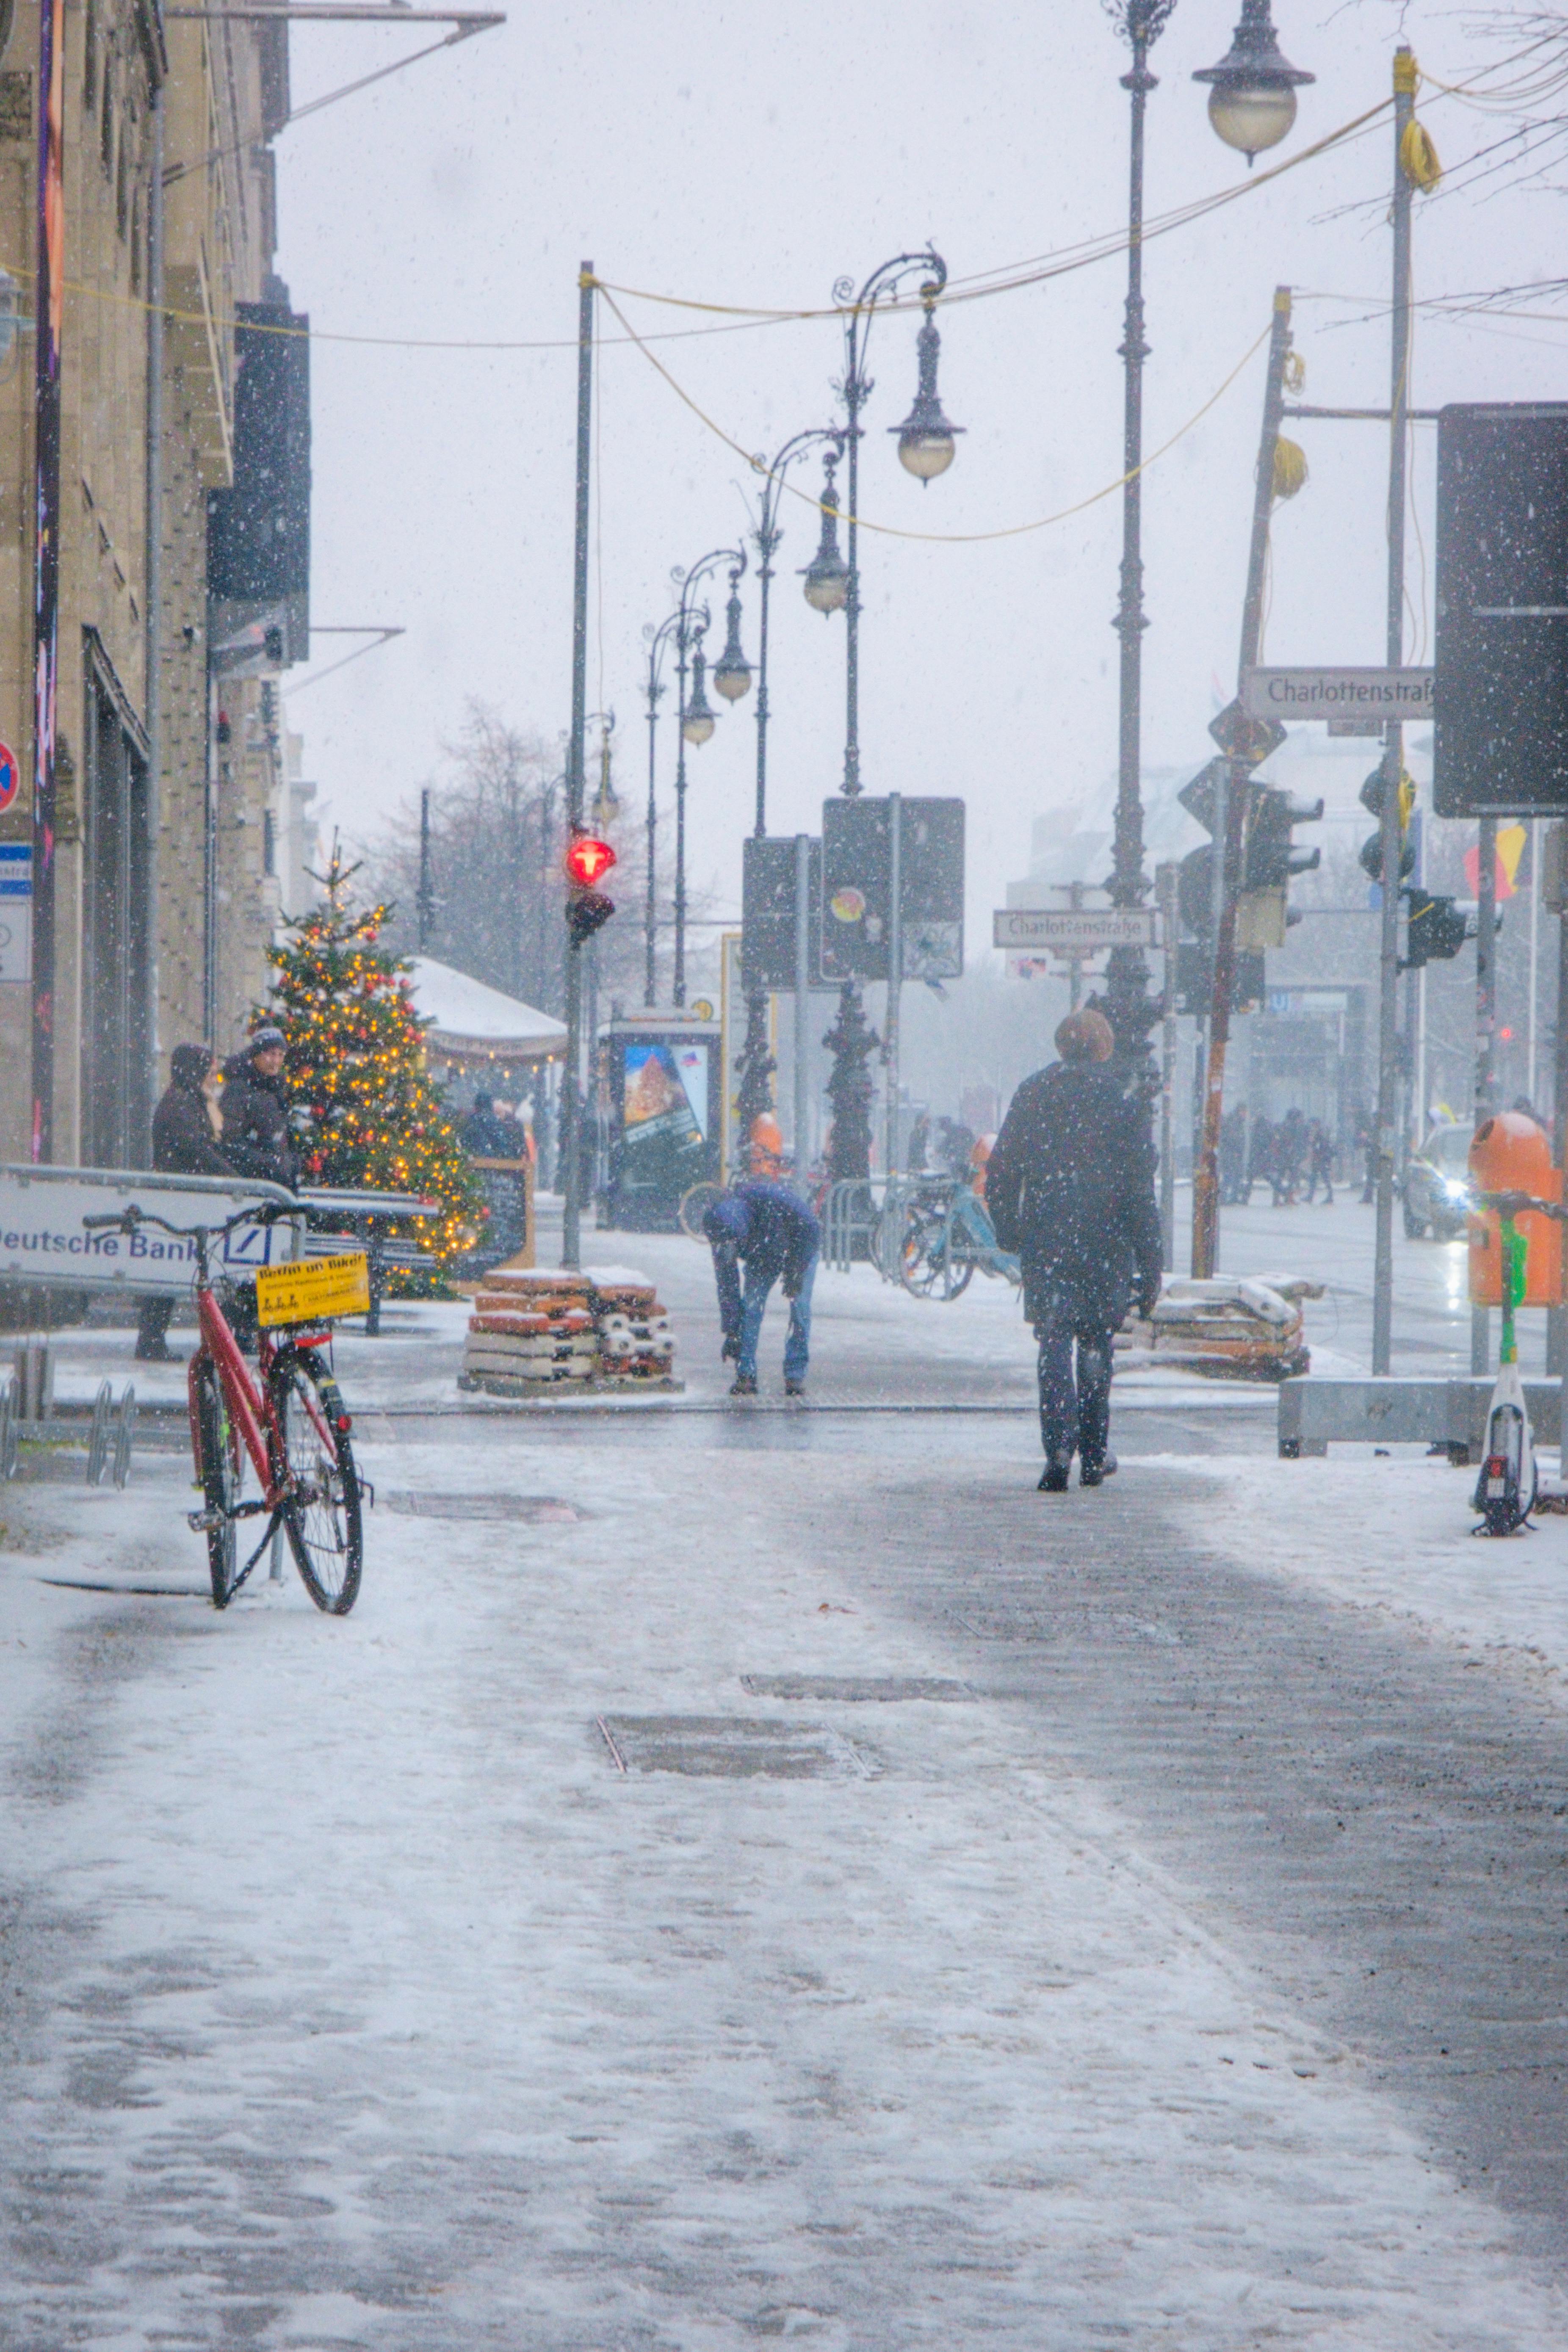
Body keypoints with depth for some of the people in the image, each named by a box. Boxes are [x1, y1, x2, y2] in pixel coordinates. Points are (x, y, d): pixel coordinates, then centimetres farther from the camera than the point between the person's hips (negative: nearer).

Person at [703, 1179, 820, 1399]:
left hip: (800, 1251, -3)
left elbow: (812, 1230, -27)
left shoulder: (773, 1199, -41)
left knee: (799, 1306, -15)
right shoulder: (721, 1234, -27)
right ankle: (746, 1374, -12)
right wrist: (731, 1333, -19)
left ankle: (796, 1374, -10)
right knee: (750, 1306, -14)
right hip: (761, 1258, 3)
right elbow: (726, 1283, -19)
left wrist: (796, 1273, -26)